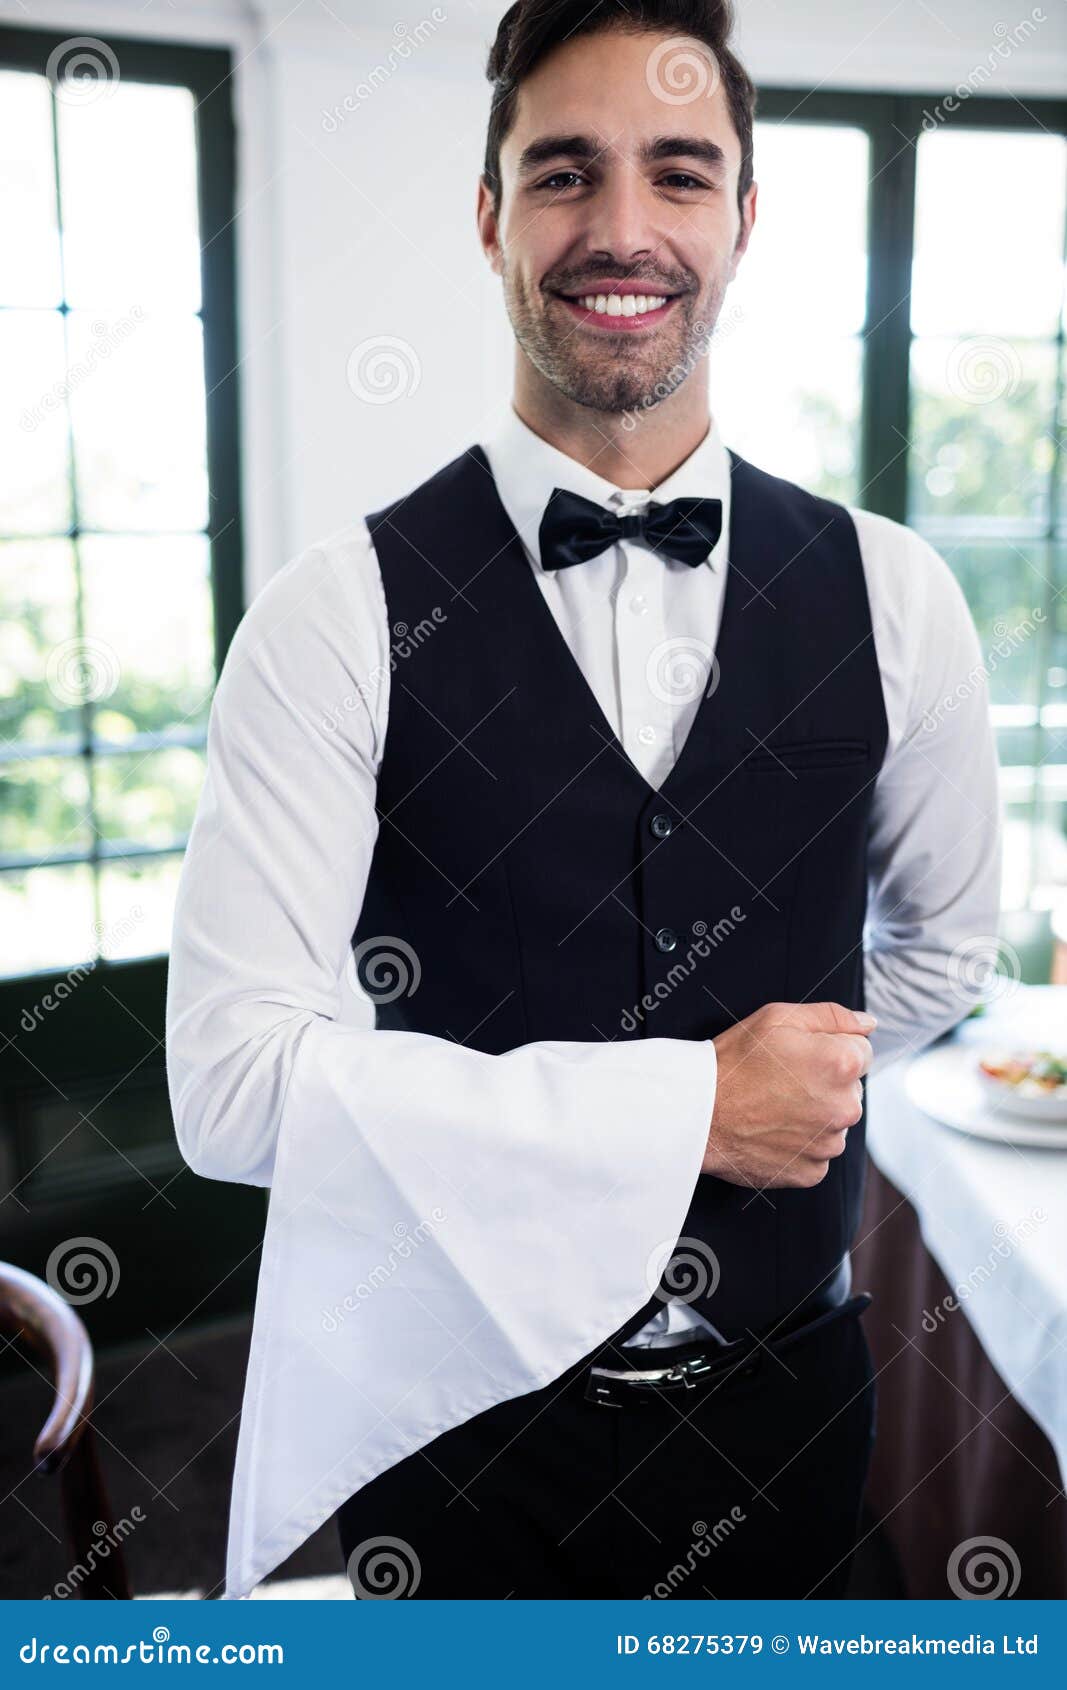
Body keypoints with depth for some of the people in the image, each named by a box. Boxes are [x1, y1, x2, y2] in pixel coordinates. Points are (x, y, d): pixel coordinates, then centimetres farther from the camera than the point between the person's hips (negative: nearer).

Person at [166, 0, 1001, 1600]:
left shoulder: (889, 596, -5)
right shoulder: (341, 612, -14)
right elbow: (234, 1080, -20)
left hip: (782, 1395, 3)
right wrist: (693, 1106, -19)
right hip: (452, 1397, -2)